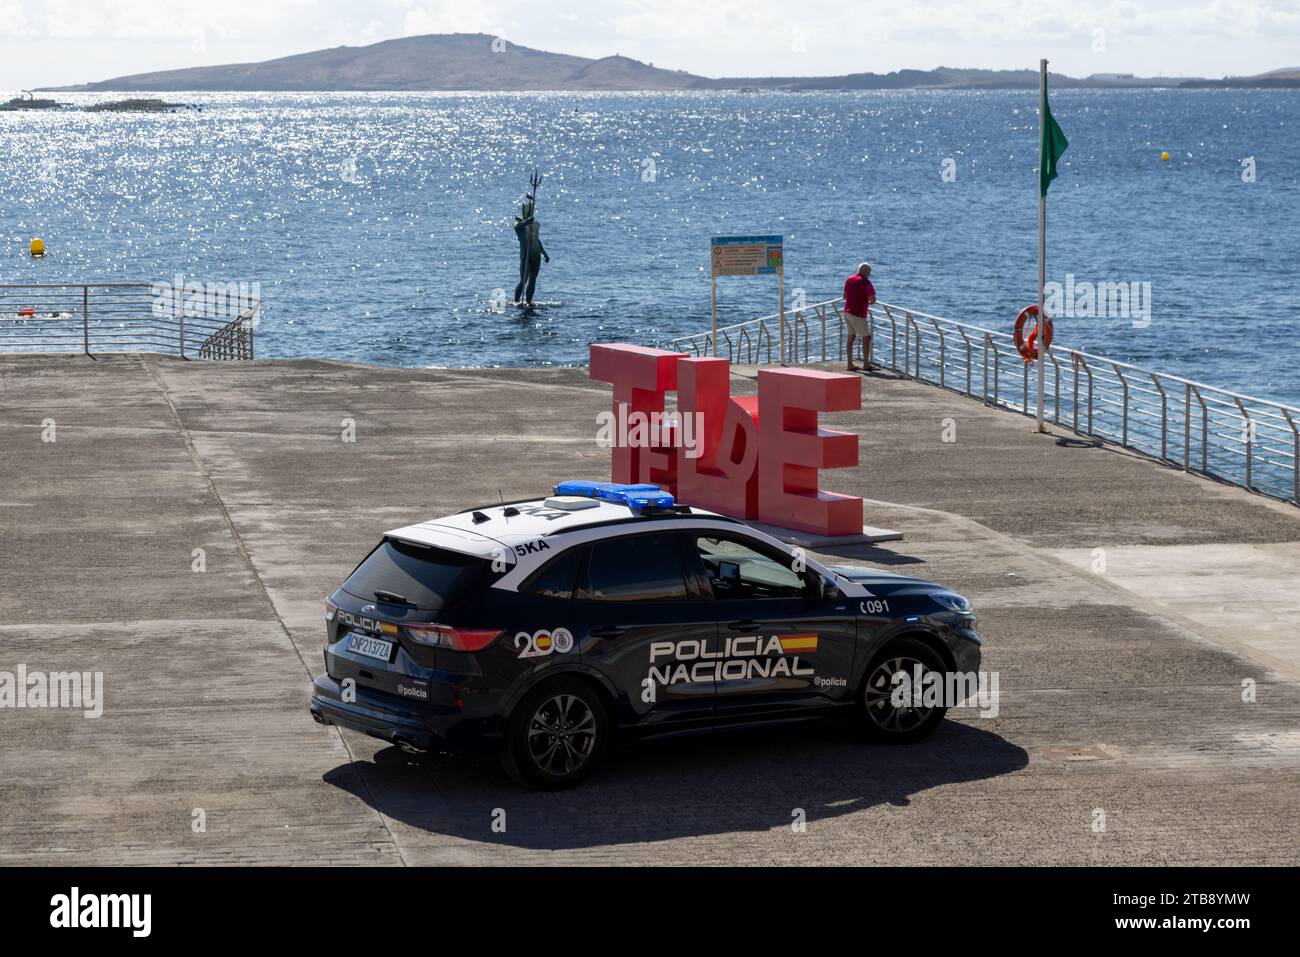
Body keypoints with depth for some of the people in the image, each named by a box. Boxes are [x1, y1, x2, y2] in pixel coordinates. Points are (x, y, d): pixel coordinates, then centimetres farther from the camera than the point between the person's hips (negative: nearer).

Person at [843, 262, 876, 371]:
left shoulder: (849, 280, 10)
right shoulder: (865, 282, -13)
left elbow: (844, 296, 21)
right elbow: (873, 299, -19)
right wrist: (869, 302, 2)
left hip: (847, 312, 8)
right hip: (858, 314, -8)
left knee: (851, 338, 12)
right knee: (866, 337, -2)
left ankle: (850, 364, 12)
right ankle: (866, 365, -3)